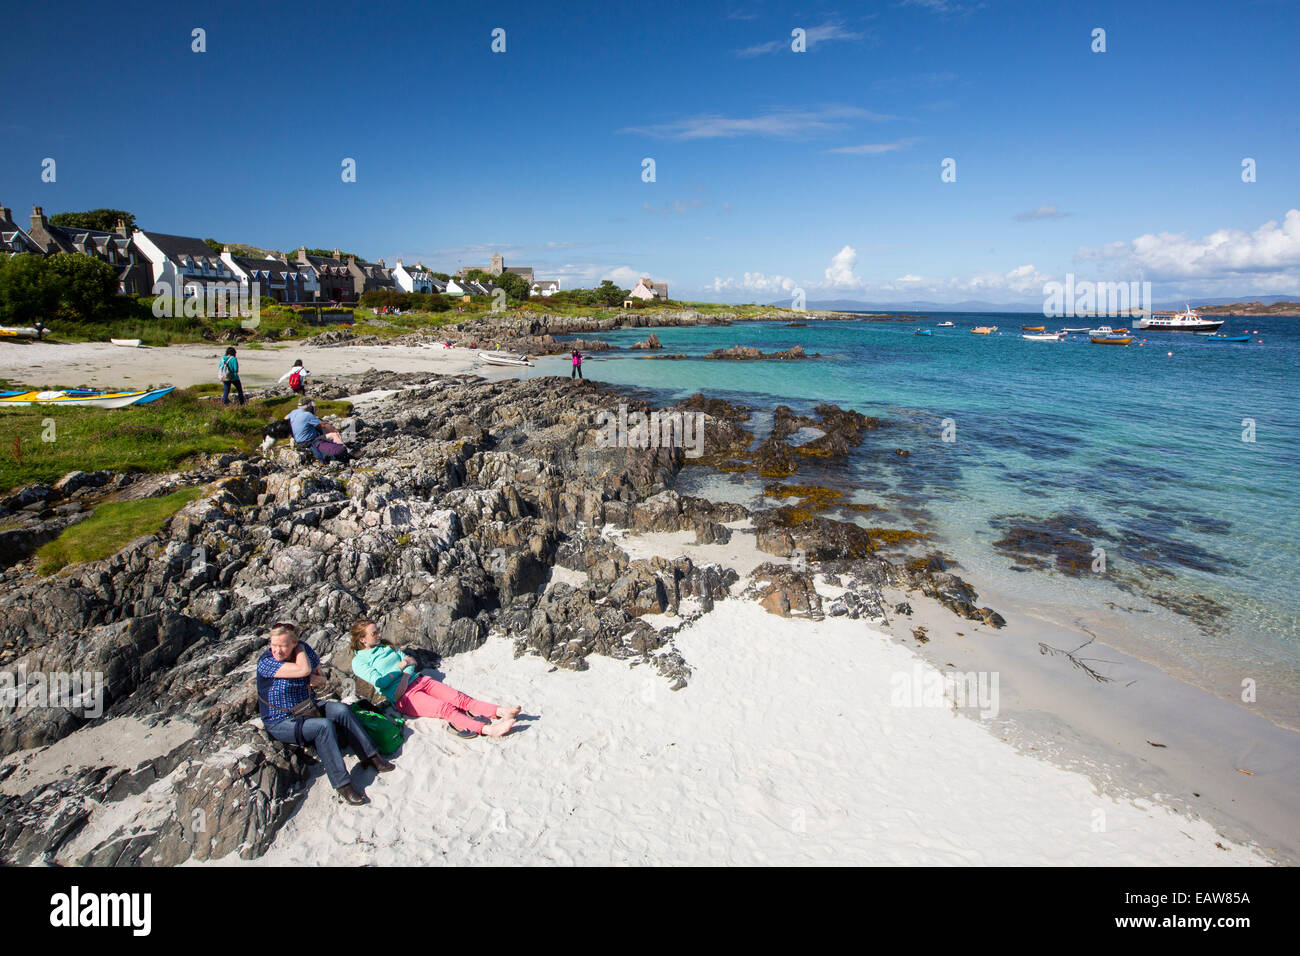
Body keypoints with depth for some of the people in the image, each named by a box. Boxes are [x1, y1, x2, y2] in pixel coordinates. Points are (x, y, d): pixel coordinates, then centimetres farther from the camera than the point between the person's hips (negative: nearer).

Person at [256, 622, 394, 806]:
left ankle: (371, 757, -11)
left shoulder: (305, 650, -5)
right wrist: (300, 648, -18)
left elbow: (320, 678, 10)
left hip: (308, 709, 6)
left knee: (342, 710, -20)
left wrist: (319, 680, -13)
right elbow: (303, 669, -34)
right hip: (281, 723, -6)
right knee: (324, 726, -30)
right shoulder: (265, 662, -21)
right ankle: (342, 785, -29)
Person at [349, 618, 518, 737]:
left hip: (419, 680, 7)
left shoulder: (386, 646, 23)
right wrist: (401, 666, -1)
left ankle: (499, 712, -35)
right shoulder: (358, 661, 4)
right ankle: (487, 729, -47)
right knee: (445, 708, -29)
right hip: (404, 697, -6)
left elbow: (409, 662, 14)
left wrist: (405, 678, -6)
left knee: (458, 697, -18)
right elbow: (379, 681, -10)